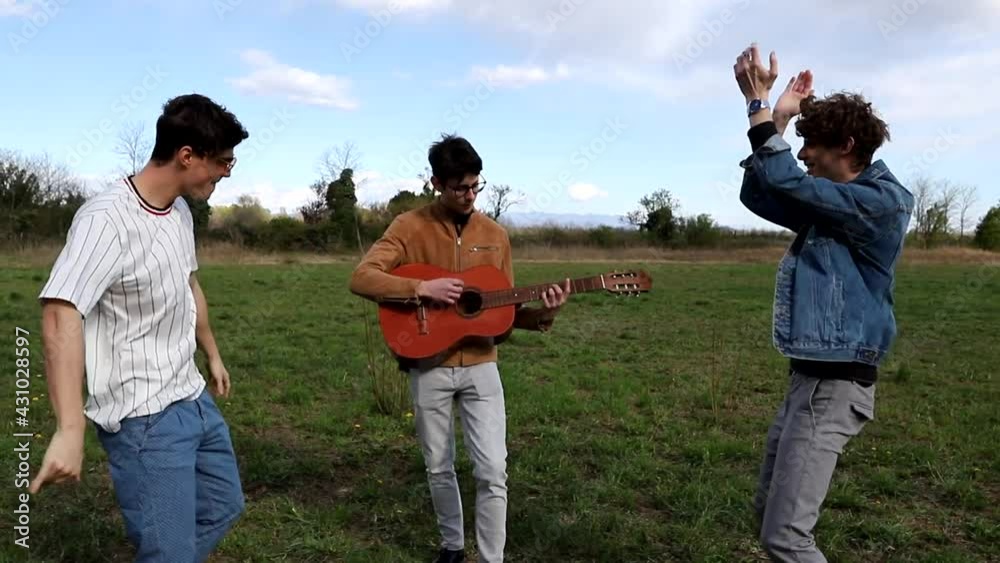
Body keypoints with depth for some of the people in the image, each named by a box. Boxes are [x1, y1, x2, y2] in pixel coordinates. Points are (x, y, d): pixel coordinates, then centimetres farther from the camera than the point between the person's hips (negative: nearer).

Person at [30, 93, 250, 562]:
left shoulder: (180, 211, 6)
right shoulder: (107, 220, -22)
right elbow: (60, 316, -33)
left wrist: (212, 355, 28)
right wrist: (70, 431, -41)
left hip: (194, 400, 9)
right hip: (144, 418, -9)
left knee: (223, 508, 21)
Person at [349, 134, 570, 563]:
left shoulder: (495, 235, 4)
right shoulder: (410, 226, -6)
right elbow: (361, 278, -16)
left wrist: (543, 313, -12)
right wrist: (422, 289, -25)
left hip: (480, 366, 2)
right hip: (429, 367, -1)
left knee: (493, 471, -3)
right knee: (439, 468, 14)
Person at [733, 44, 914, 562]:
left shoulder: (884, 202, -14)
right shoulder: (832, 204, 13)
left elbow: (786, 182, -21)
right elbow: (756, 195, 12)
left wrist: (759, 104, -13)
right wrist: (777, 117, 7)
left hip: (833, 384, -10)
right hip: (809, 377, 10)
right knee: (769, 511, 18)